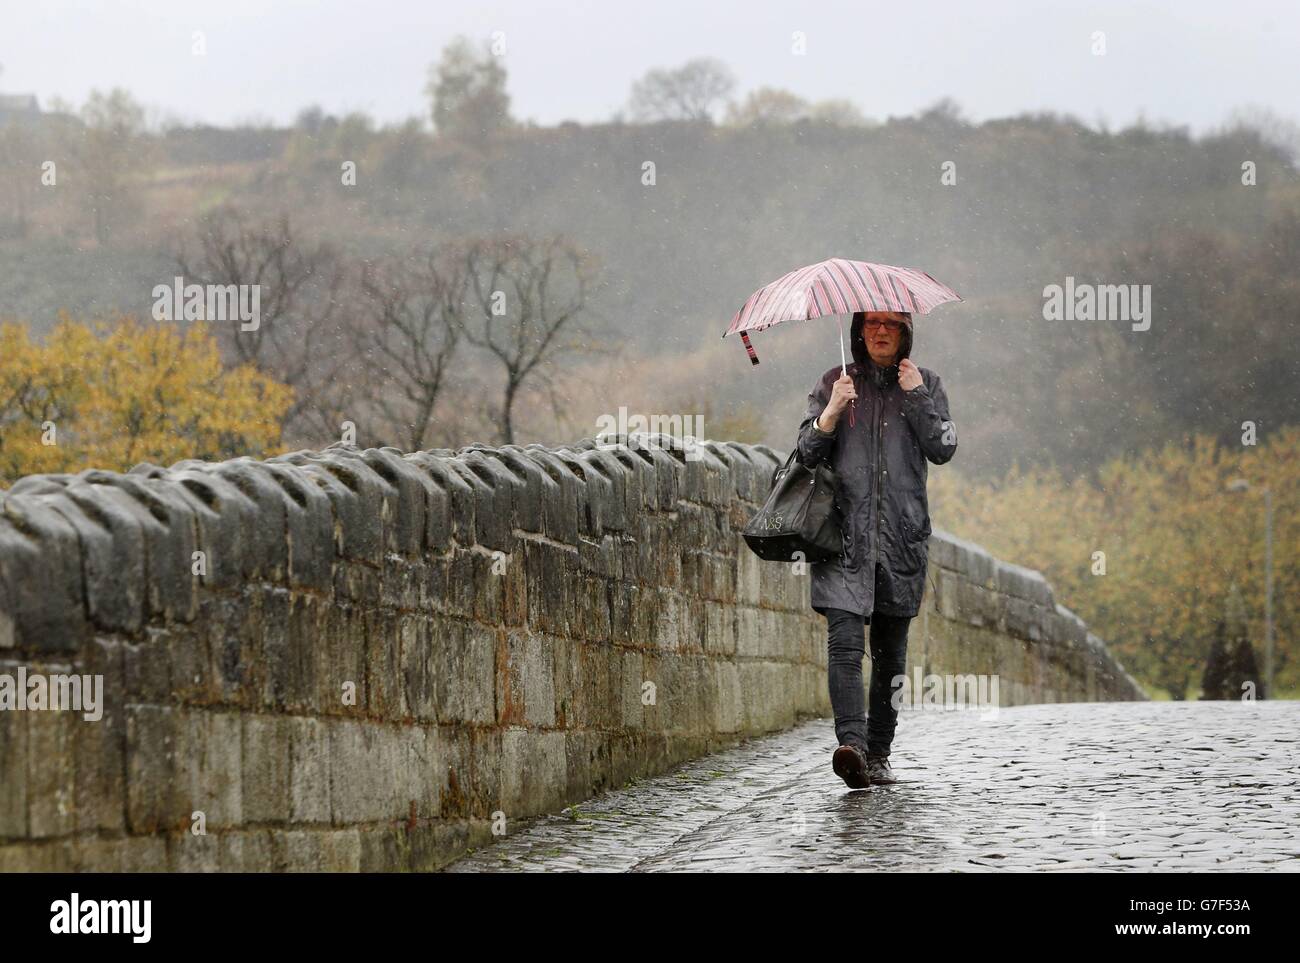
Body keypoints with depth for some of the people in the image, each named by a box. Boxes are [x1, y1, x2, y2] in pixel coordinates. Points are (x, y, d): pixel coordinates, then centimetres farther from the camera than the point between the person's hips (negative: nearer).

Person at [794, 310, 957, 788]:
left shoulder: (925, 383, 13)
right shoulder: (833, 383, 11)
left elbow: (943, 449, 1)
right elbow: (807, 453, 5)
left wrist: (917, 396, -6)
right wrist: (831, 412, -11)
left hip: (901, 536, 2)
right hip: (844, 533, -1)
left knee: (891, 652, 5)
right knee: (844, 641, -19)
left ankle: (878, 754, 14)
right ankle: (851, 744, -30)